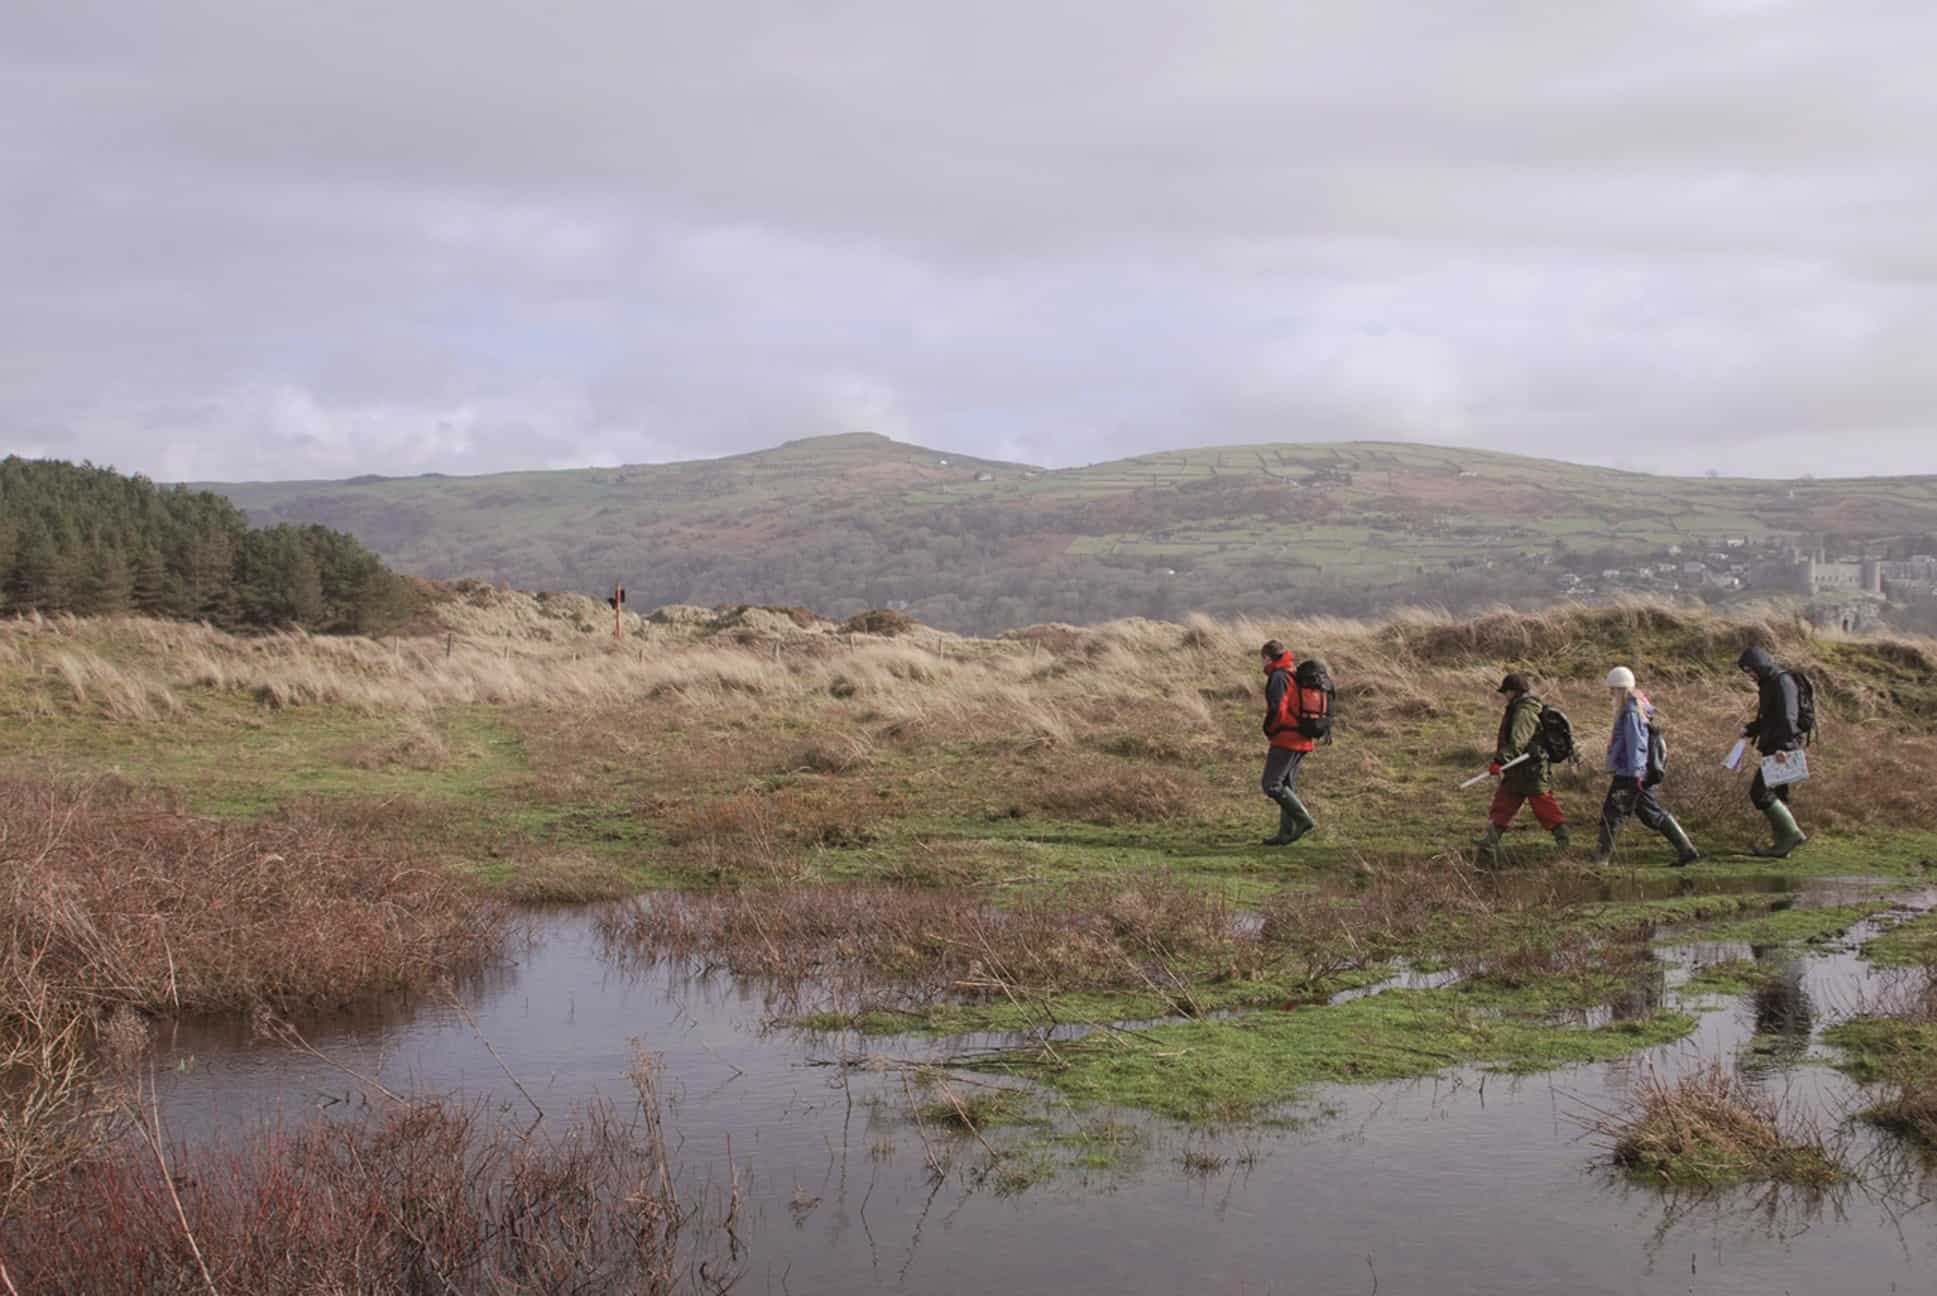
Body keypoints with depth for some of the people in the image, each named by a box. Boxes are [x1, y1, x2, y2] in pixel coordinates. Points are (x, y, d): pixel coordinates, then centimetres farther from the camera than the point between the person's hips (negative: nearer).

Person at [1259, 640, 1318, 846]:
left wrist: (1269, 730, -4)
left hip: (1285, 738, -9)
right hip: (1302, 740, 9)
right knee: (1287, 785, 13)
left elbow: (1277, 709, -21)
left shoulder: (1278, 677, -12)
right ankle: (1286, 833, 14)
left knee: (1272, 785, -8)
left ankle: (1304, 819, -13)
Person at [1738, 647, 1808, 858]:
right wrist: (1749, 730, 11)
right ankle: (1782, 845, 15)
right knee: (1776, 795, 11)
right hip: (1773, 747, 10)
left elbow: (1788, 718, -24)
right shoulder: (1768, 684, 18)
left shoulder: (1783, 682, -12)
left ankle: (1792, 833, -9)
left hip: (1782, 749, -10)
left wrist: (1784, 746, -33)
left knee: (1760, 792, -13)